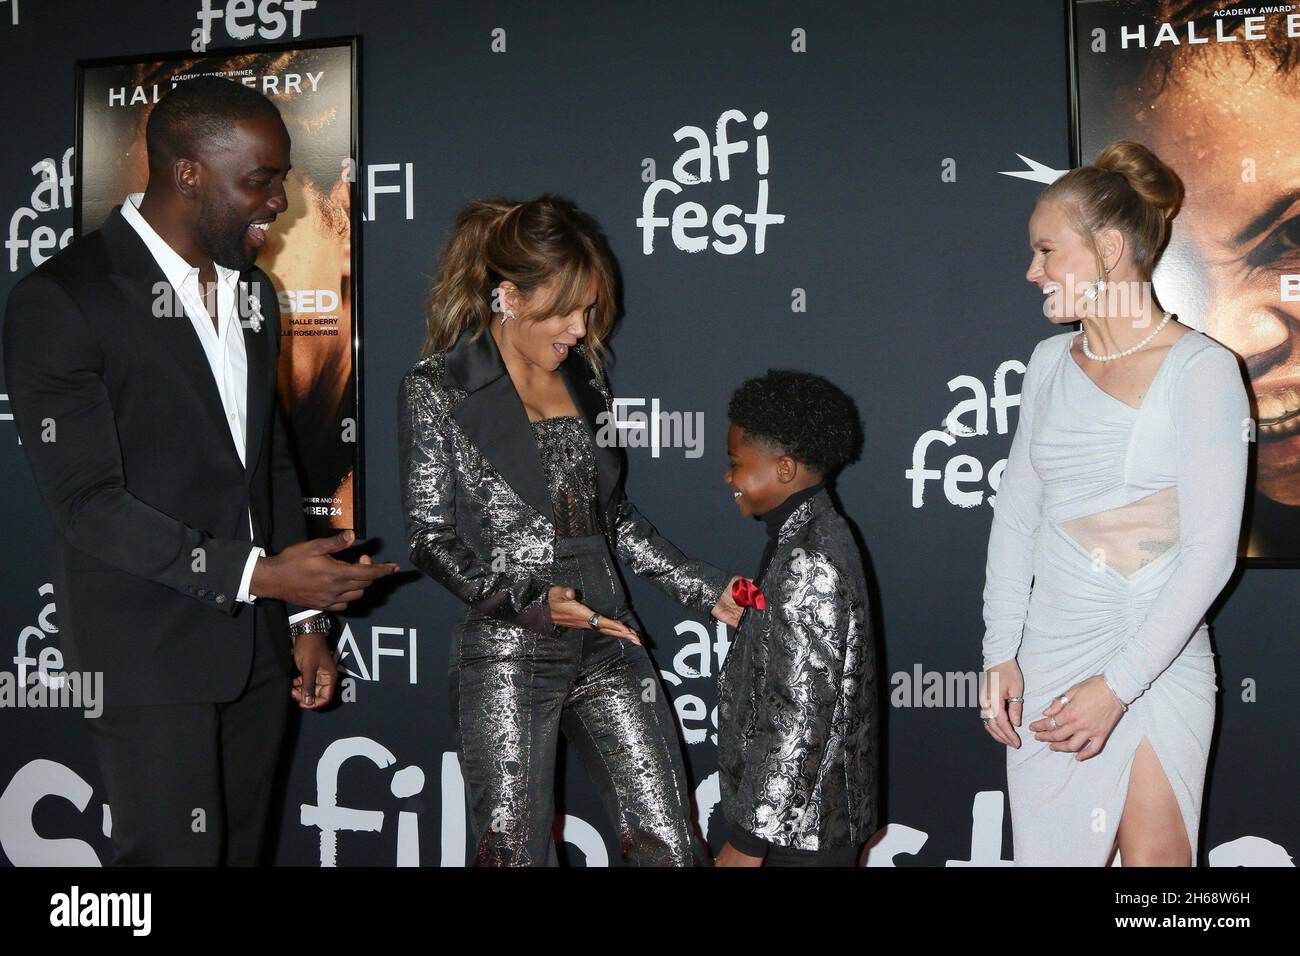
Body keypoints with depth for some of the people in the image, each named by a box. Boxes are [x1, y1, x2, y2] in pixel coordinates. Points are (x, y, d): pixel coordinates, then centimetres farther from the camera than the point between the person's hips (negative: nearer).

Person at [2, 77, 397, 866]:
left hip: (258, 644, 7)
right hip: (150, 651, -6)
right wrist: (258, 574, -23)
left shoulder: (254, 293, 11)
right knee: (176, 851, -2)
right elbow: (87, 501, -17)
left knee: (242, 847, 13)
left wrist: (304, 617, 10)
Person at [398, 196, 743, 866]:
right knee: (516, 854, 2)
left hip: (607, 643, 5)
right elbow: (431, 539, -6)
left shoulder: (584, 376, 13)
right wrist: (529, 602, -20)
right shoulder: (437, 388, -3)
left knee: (672, 847, 1)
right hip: (506, 655, -5)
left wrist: (704, 591, 13)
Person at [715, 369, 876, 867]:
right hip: (806, 810, 9)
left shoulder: (807, 561, -22)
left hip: (801, 823, -9)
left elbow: (801, 713, -25)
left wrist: (750, 838, -23)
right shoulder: (814, 534, 9)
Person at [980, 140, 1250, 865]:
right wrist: (1001, 654, -1)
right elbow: (1016, 514, 9)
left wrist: (1118, 684, -15)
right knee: (1047, 853, 8)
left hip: (1157, 662, -4)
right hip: (1047, 656, 5)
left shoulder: (1202, 369, -9)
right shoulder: (1051, 363, 7)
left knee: (1155, 856, -2)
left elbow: (1210, 552, -12)